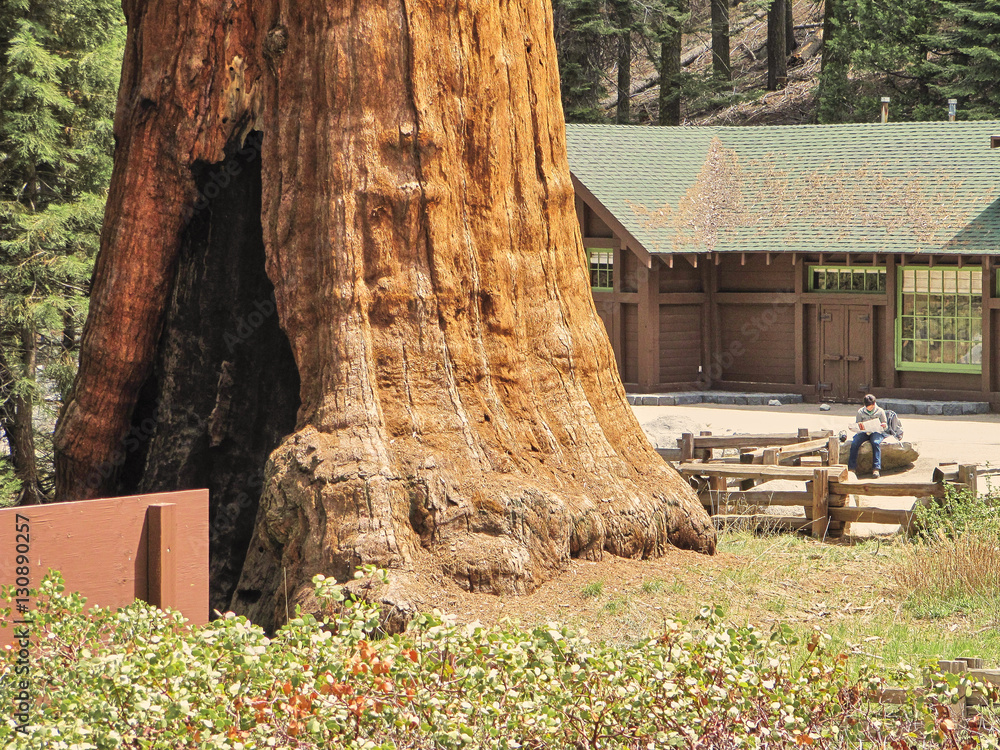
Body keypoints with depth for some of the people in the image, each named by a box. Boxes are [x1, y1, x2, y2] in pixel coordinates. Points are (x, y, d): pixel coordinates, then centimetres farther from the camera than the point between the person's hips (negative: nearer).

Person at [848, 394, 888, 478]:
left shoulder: (880, 411, 5)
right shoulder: (860, 412, 10)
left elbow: (885, 425, 8)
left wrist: (884, 425, -16)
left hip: (877, 432, -2)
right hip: (864, 432, 2)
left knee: (876, 443, -37)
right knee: (854, 443, -28)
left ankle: (876, 469, -41)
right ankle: (852, 468, -26)